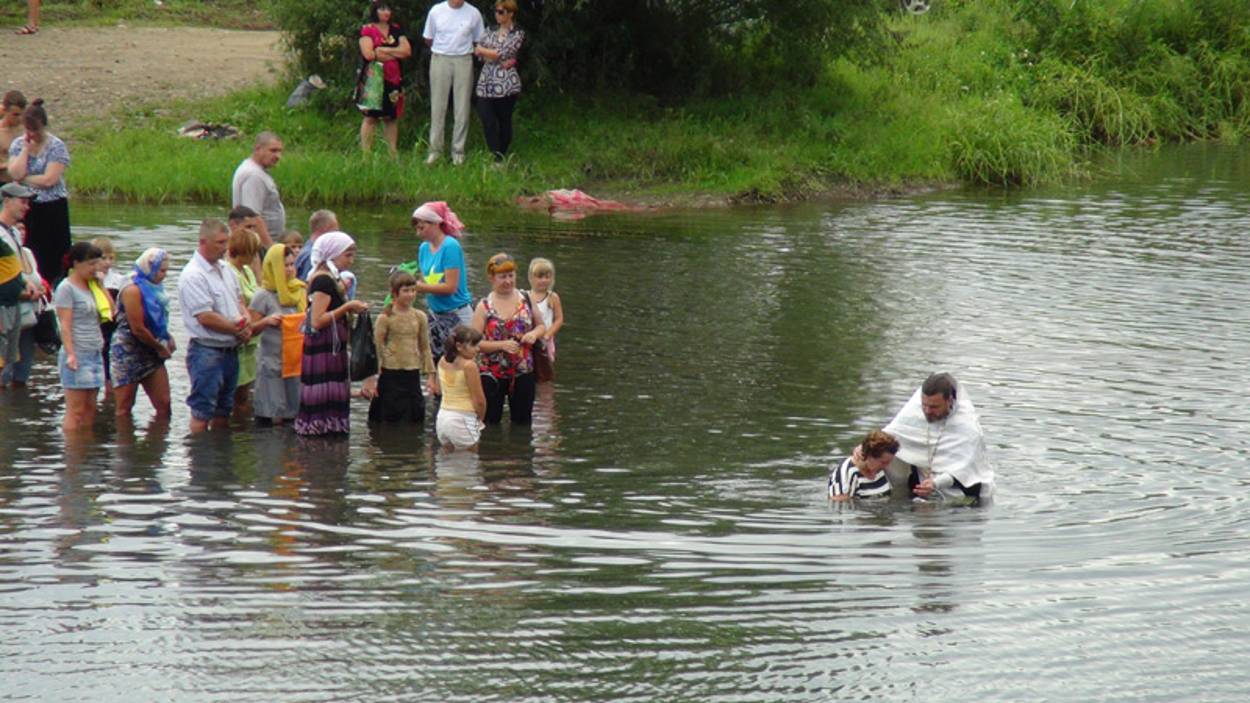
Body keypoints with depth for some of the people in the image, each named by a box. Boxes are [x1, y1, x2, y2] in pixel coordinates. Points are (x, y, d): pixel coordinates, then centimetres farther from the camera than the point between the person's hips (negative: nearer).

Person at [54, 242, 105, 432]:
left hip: (95, 353, 8)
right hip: (78, 355, -8)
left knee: (90, 409, 6)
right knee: (75, 410, -9)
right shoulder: (66, 288, -7)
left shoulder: (90, 286, 16)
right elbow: (65, 325, -15)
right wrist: (70, 354, -23)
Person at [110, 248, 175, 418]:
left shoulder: (153, 288, 10)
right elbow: (137, 329, -19)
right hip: (128, 352, -8)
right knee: (124, 409, -1)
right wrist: (161, 347, -9)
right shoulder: (133, 290, -16)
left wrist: (168, 338, 1)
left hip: (149, 353, 8)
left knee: (163, 404, 2)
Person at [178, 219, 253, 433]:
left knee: (223, 410, 14)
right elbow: (206, 317, -20)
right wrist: (237, 329, -10)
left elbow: (239, 300, 22)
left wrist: (245, 321, -1)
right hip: (207, 350, -9)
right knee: (202, 412, -6)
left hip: (230, 349, 9)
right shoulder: (193, 276, -15)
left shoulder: (225, 269, 13)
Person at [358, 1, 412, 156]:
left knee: (391, 117, 5)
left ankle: (393, 153, 6)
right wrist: (394, 54, -6)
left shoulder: (396, 30, 13)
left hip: (393, 80, 4)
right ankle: (366, 154, -2)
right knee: (370, 117, -4)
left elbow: (407, 51, 0)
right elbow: (368, 54, -15)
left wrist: (383, 50, -10)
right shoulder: (367, 30, -2)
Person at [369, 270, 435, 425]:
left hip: (412, 375, 4)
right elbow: (377, 347, -3)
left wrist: (431, 375, 10)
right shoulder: (386, 318, -5)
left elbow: (425, 348, 12)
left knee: (415, 418, 4)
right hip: (391, 374, -4)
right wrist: (374, 377, -6)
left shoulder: (419, 317, 7)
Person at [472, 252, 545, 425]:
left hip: (523, 373, 3)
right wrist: (501, 345, -23)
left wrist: (534, 334, -9)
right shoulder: (485, 307, -7)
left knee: (522, 423, 11)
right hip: (492, 375, -3)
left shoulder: (526, 299, 1)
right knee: (490, 423, 3)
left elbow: (541, 326, 14)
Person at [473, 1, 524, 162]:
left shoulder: (517, 34, 0)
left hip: (505, 83, -4)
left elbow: (500, 54, -11)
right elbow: (478, 51, 2)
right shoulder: (491, 31, 14)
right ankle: (495, 156, -2)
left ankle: (501, 158, 13)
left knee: (504, 120, 4)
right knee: (487, 120, -6)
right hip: (486, 82, 4)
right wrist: (503, 60, -9)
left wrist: (482, 50, 0)